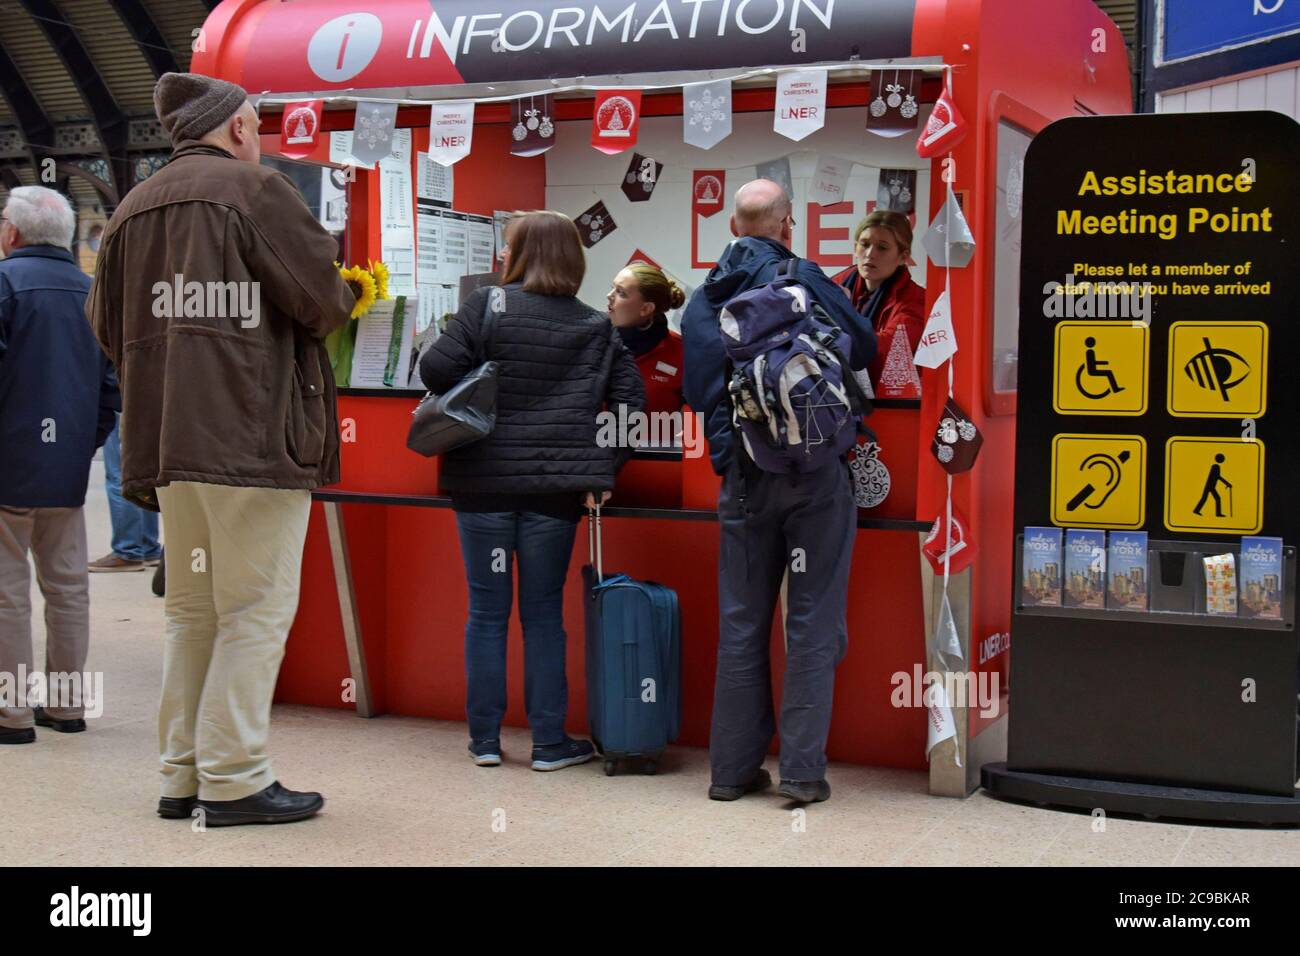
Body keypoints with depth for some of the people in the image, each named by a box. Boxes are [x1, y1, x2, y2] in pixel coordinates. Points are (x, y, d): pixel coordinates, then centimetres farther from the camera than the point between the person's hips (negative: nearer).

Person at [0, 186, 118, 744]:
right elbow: (111, 382, 10)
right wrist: (87, 443, 15)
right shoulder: (91, 290, 11)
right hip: (68, 468, 6)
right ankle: (66, 703, 19)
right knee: (68, 587, 12)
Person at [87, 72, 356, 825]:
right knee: (256, 609, -2)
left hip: (167, 445, 7)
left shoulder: (133, 208, 16)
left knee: (192, 610, 14)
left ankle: (184, 774, 17)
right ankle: (235, 778, -3)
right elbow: (322, 299, -11)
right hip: (255, 438, -7)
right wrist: (344, 298, 11)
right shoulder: (254, 188, -5)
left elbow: (110, 324, 17)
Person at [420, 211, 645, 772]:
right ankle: (550, 742, 12)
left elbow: (436, 369, -12)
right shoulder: (595, 327, 6)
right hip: (555, 488, 2)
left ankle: (485, 739, 15)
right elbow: (631, 397, 2)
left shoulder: (485, 306, -4)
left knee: (487, 612, 8)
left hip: (483, 481, -1)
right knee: (543, 614, 9)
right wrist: (602, 468, 4)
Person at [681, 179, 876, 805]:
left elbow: (696, 391, 15)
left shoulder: (702, 300, 8)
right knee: (813, 621, 2)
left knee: (741, 623, 11)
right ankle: (802, 769, 3)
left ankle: (734, 767, 16)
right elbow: (863, 348, 2)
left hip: (742, 474, 4)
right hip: (814, 471, -4)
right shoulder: (799, 278, -6)